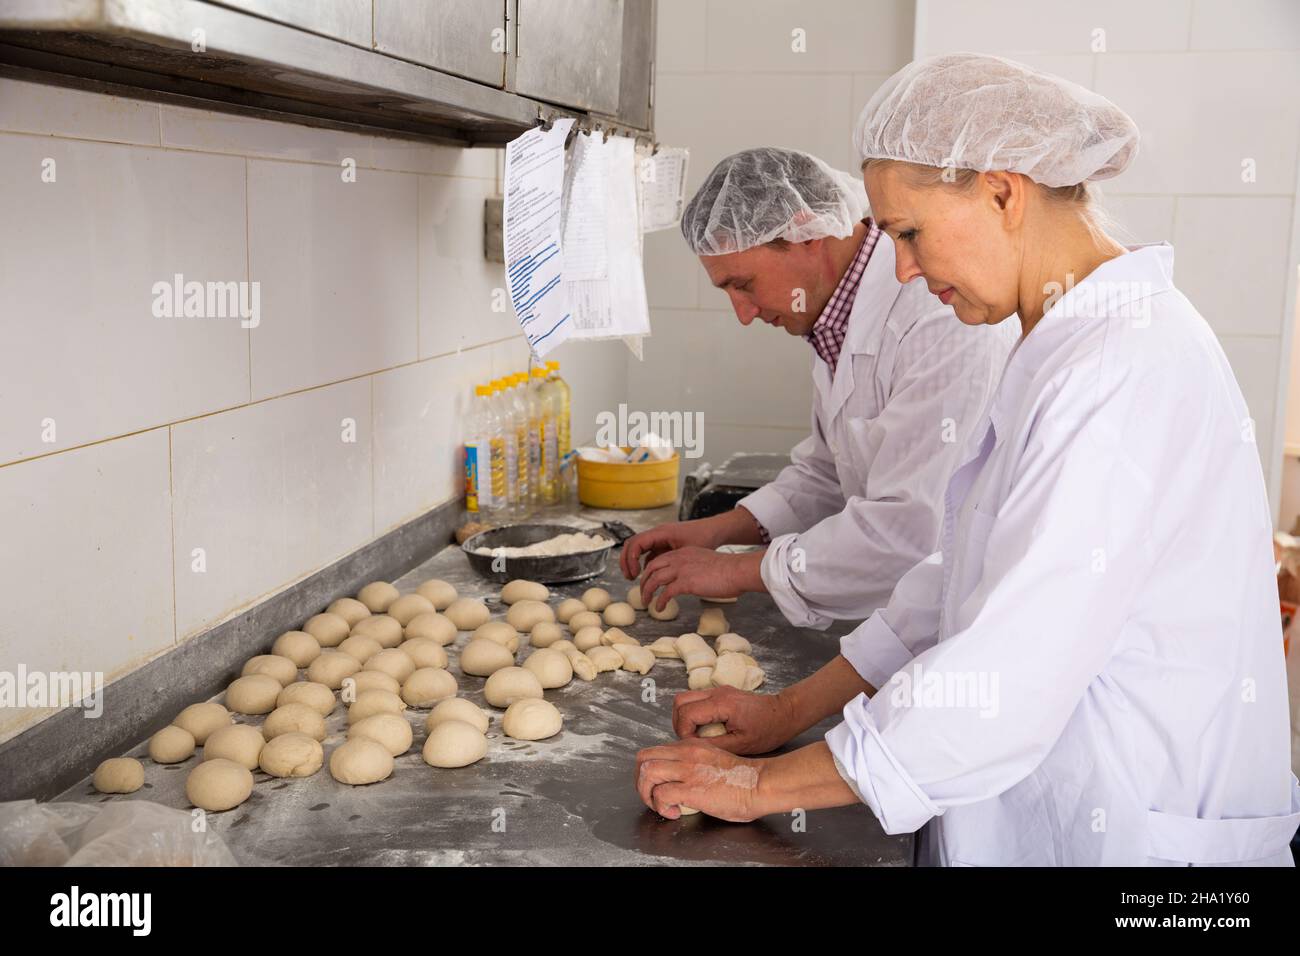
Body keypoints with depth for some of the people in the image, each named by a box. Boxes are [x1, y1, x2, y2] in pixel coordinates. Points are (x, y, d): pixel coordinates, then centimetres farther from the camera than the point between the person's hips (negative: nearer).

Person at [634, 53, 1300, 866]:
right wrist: (791, 710, 6)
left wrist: (764, 784, -17)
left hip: (1137, 834, -8)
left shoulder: (1128, 370, -24)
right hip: (1037, 813, 8)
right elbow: (968, 581, 11)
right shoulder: (1068, 347, 8)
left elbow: (1011, 674, -27)